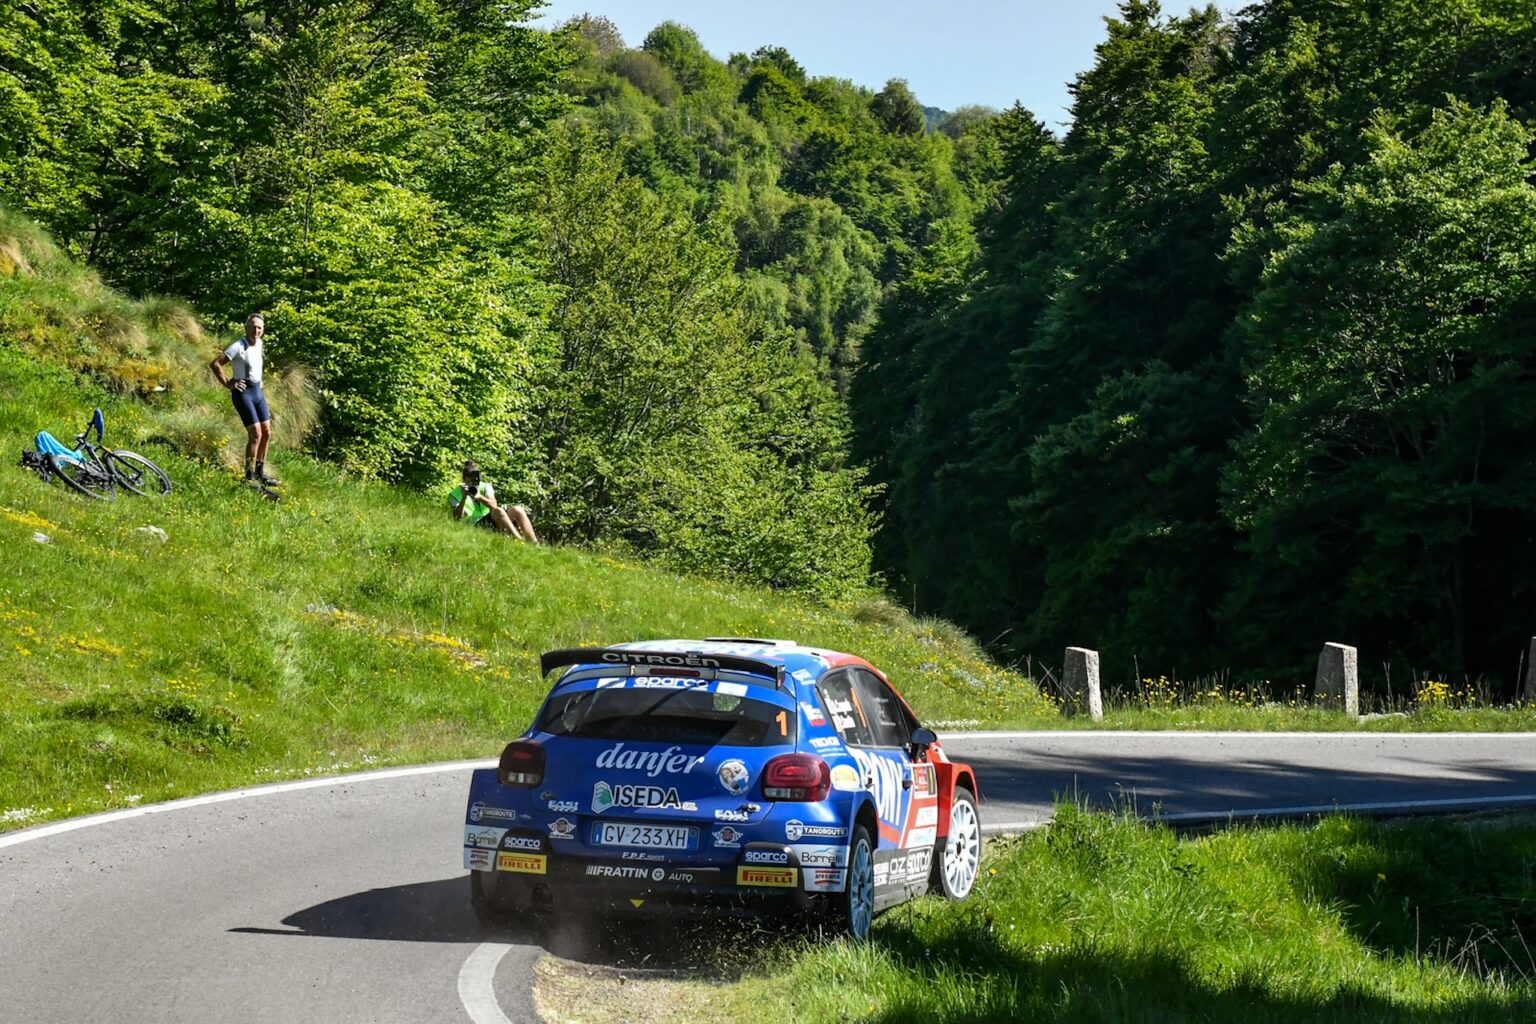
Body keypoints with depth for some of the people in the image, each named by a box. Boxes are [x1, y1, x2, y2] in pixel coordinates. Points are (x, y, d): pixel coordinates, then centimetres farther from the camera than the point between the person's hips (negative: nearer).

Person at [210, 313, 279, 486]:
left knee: (266, 432, 10)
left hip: (257, 391, 8)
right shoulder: (239, 346, -15)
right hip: (243, 392, -8)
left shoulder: (259, 344, 8)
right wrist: (227, 384, -17)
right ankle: (249, 477, -5)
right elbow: (215, 364, -20)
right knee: (256, 434, -13)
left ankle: (260, 472, 23)